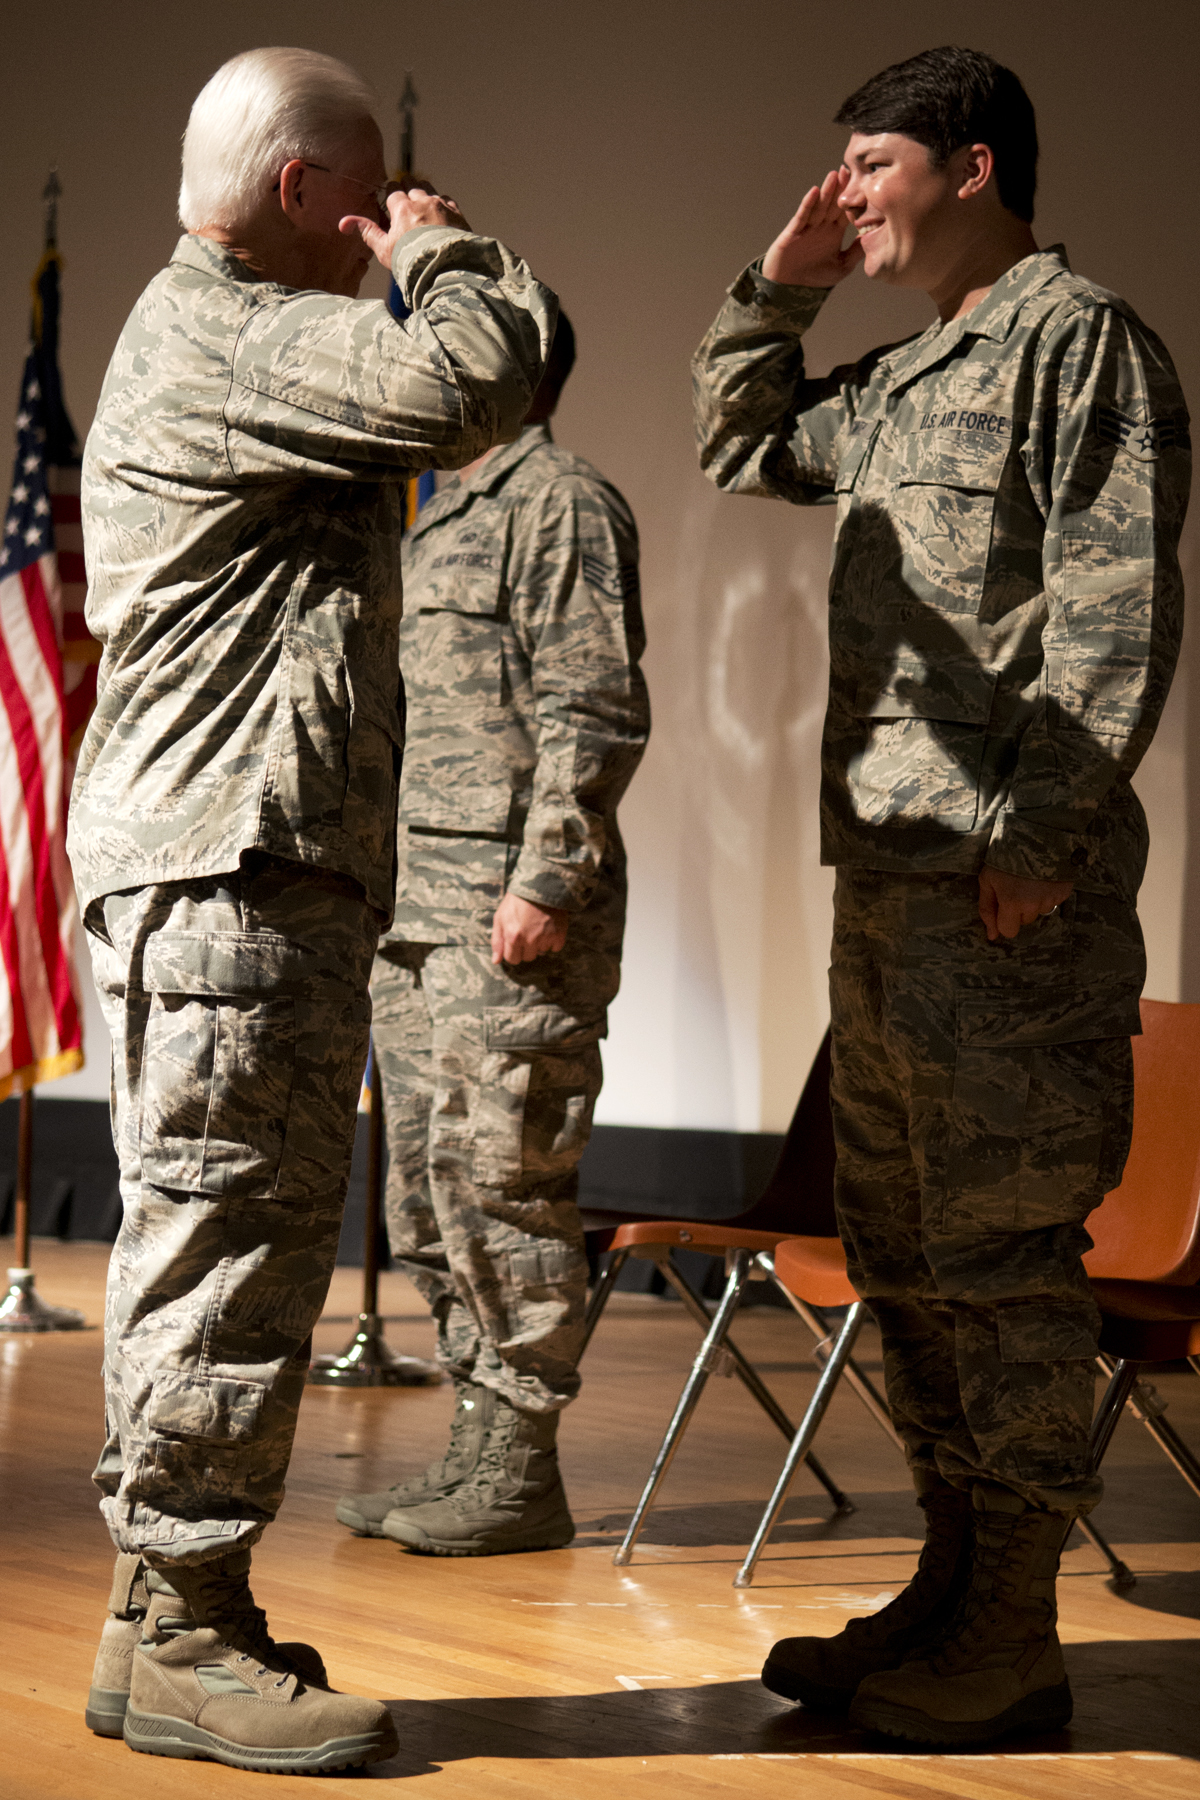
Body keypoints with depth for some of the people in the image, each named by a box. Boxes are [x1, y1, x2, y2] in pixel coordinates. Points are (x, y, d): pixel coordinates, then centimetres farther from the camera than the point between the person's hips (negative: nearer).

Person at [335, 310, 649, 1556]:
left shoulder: (563, 501, -6)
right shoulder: (441, 517, 23)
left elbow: (595, 713, -14)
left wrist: (545, 882, -20)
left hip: (511, 906, -10)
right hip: (415, 906, 10)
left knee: (500, 1181, -7)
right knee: (427, 1188, 11)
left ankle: (520, 1475, 0)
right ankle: (474, 1449, 18)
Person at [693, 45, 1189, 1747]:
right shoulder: (902, 381, 19)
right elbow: (738, 441, 36)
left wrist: (1036, 838, -19)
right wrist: (779, 284, 21)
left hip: (1008, 884, -9)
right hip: (883, 872, 9)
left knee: (1002, 1256, -5)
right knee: (901, 1249, 12)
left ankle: (1014, 1639, 2)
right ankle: (954, 1588, 22)